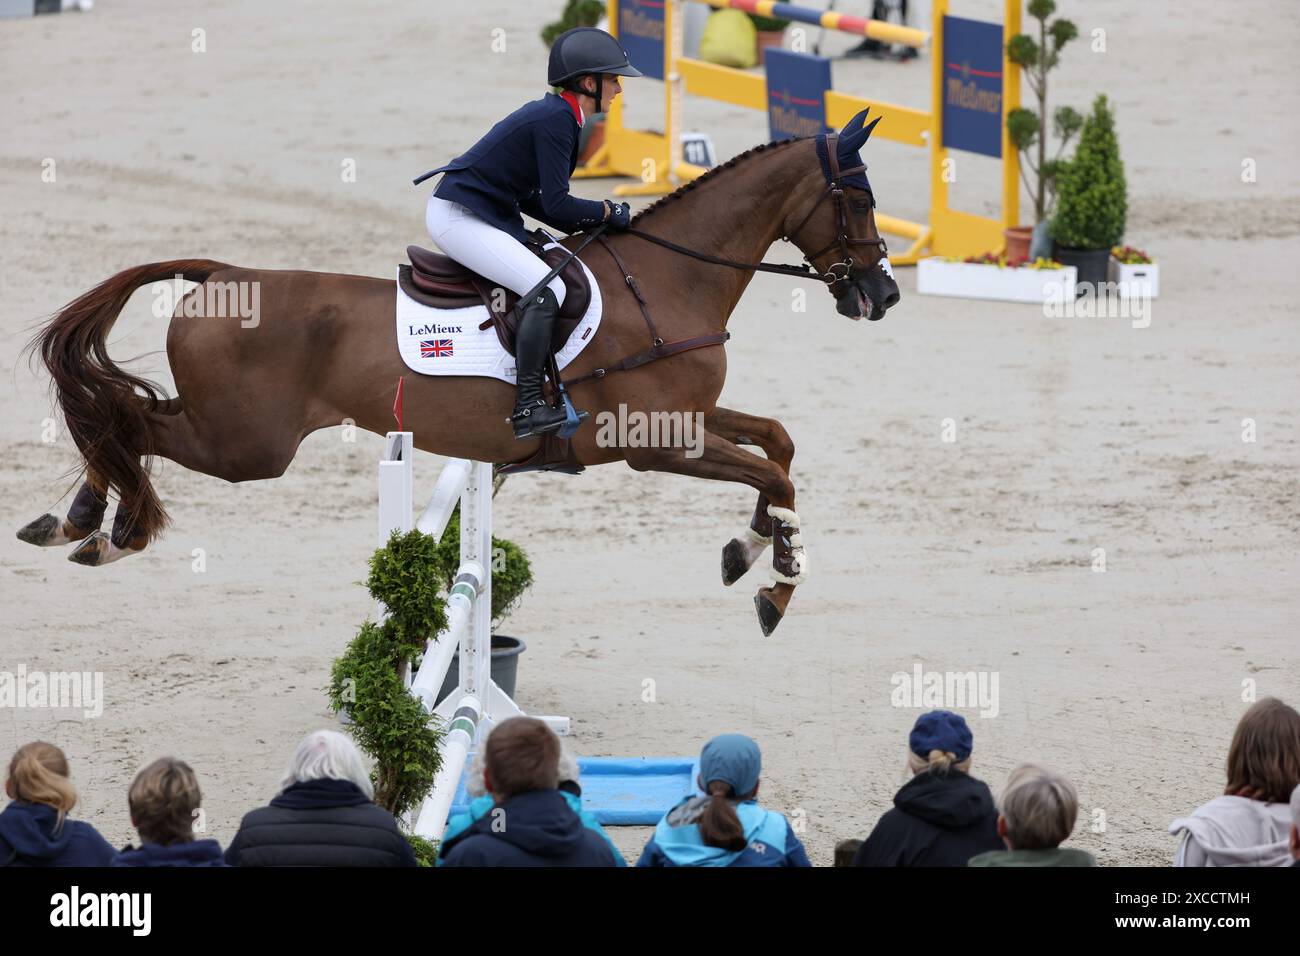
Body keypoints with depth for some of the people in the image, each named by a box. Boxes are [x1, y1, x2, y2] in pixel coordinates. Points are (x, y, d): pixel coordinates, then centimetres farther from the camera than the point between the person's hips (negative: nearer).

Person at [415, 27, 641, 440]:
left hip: (484, 216, 11)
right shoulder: (554, 120, -17)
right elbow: (556, 204, -19)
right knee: (548, 289, -23)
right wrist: (607, 212, -4)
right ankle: (528, 408, -24)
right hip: (459, 217, -11)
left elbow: (531, 198, 17)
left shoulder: (556, 115, 14)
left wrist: (585, 225, 8)